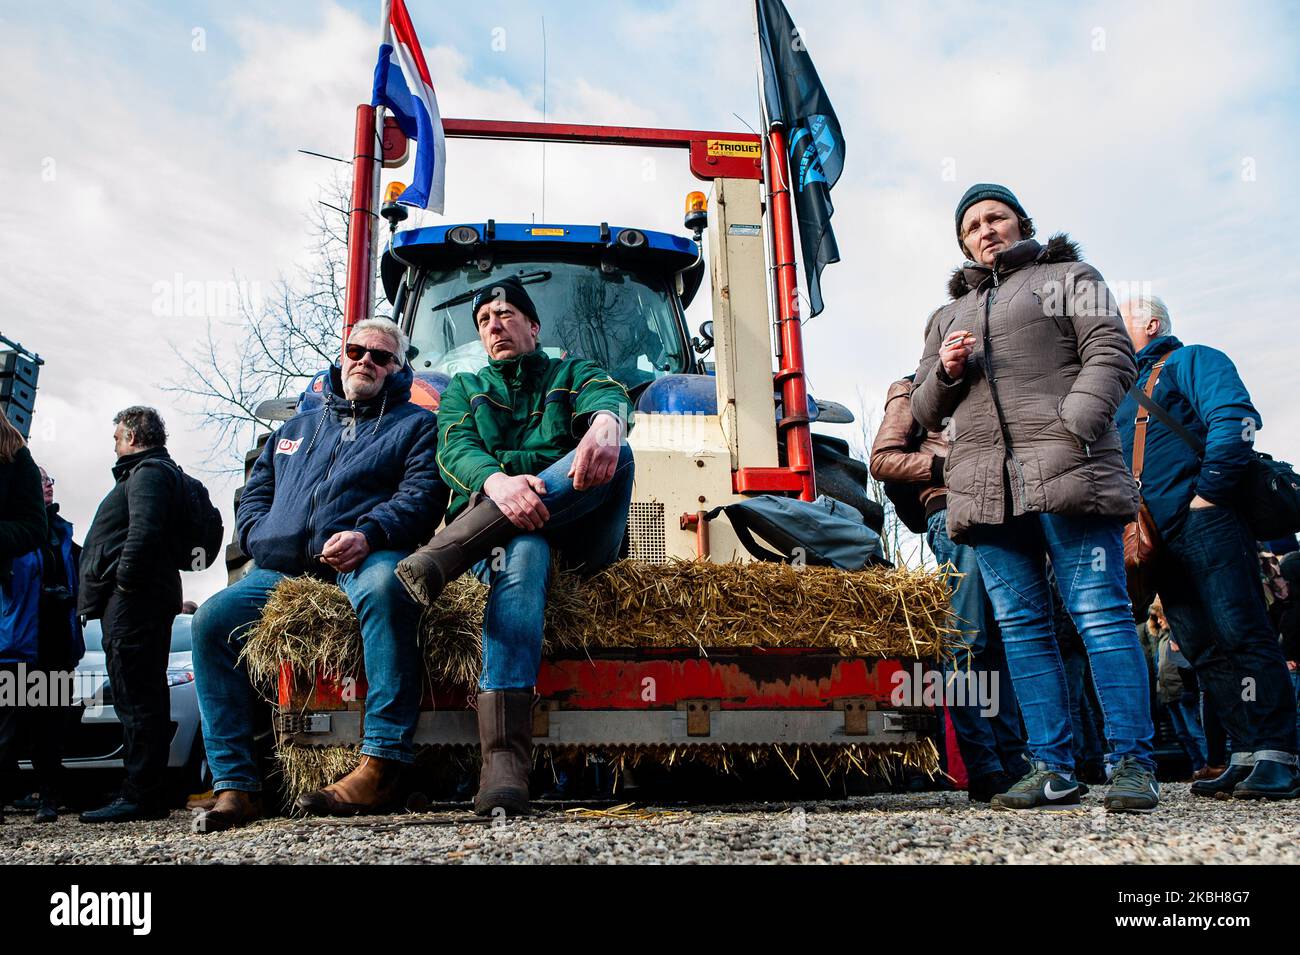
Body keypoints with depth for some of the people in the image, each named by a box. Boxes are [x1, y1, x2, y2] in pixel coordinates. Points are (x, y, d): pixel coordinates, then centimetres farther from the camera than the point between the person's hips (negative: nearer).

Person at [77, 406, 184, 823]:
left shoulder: (147, 472, -6)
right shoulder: (154, 470, 28)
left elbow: (143, 532, -23)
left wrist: (124, 582, -19)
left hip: (132, 601, -11)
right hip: (142, 601, 11)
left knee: (136, 697, -13)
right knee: (141, 696, 12)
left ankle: (141, 796, -13)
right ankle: (141, 792, 18)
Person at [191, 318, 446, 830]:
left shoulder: (415, 423, 16)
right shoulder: (297, 427, 31)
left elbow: (422, 494, -2)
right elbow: (255, 495, 29)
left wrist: (366, 534, -21)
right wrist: (265, 544, 5)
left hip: (367, 556, -5)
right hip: (286, 568, 5)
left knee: (383, 584, -40)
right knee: (213, 619, -18)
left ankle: (383, 766, -42)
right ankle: (235, 784, -15)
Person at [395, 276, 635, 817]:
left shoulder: (572, 374, 24)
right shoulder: (464, 389, 26)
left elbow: (609, 396, -3)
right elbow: (455, 450, 3)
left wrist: (605, 423, -32)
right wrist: (497, 482, -24)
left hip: (574, 529, 1)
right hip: (492, 525, 0)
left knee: (615, 456, -32)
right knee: (523, 553, -39)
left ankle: (441, 558, -40)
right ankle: (504, 762, -52)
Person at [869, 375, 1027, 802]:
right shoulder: (914, 391, 13)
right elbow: (881, 460, 1)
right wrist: (947, 467, -12)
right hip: (954, 512, -7)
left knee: (1004, 643, 5)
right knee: (967, 642, -10)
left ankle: (1014, 763, 9)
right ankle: (984, 771, -10)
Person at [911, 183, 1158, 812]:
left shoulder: (1068, 278, 17)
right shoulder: (948, 316, 29)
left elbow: (1111, 355, 2)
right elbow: (926, 411, 25)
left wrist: (1071, 430, -15)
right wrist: (946, 372, 2)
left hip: (1064, 475, -4)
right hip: (985, 488, 5)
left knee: (1099, 612, -9)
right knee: (1020, 627, 1)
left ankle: (1132, 762, -4)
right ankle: (1053, 769, 5)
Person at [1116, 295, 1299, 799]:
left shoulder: (1191, 361, 4)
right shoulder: (1126, 389, 26)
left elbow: (1236, 419, -13)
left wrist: (1207, 492, -18)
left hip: (1204, 525, -8)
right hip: (1159, 539, 8)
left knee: (1240, 634, -10)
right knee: (1203, 651, 5)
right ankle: (1247, 755, 9)